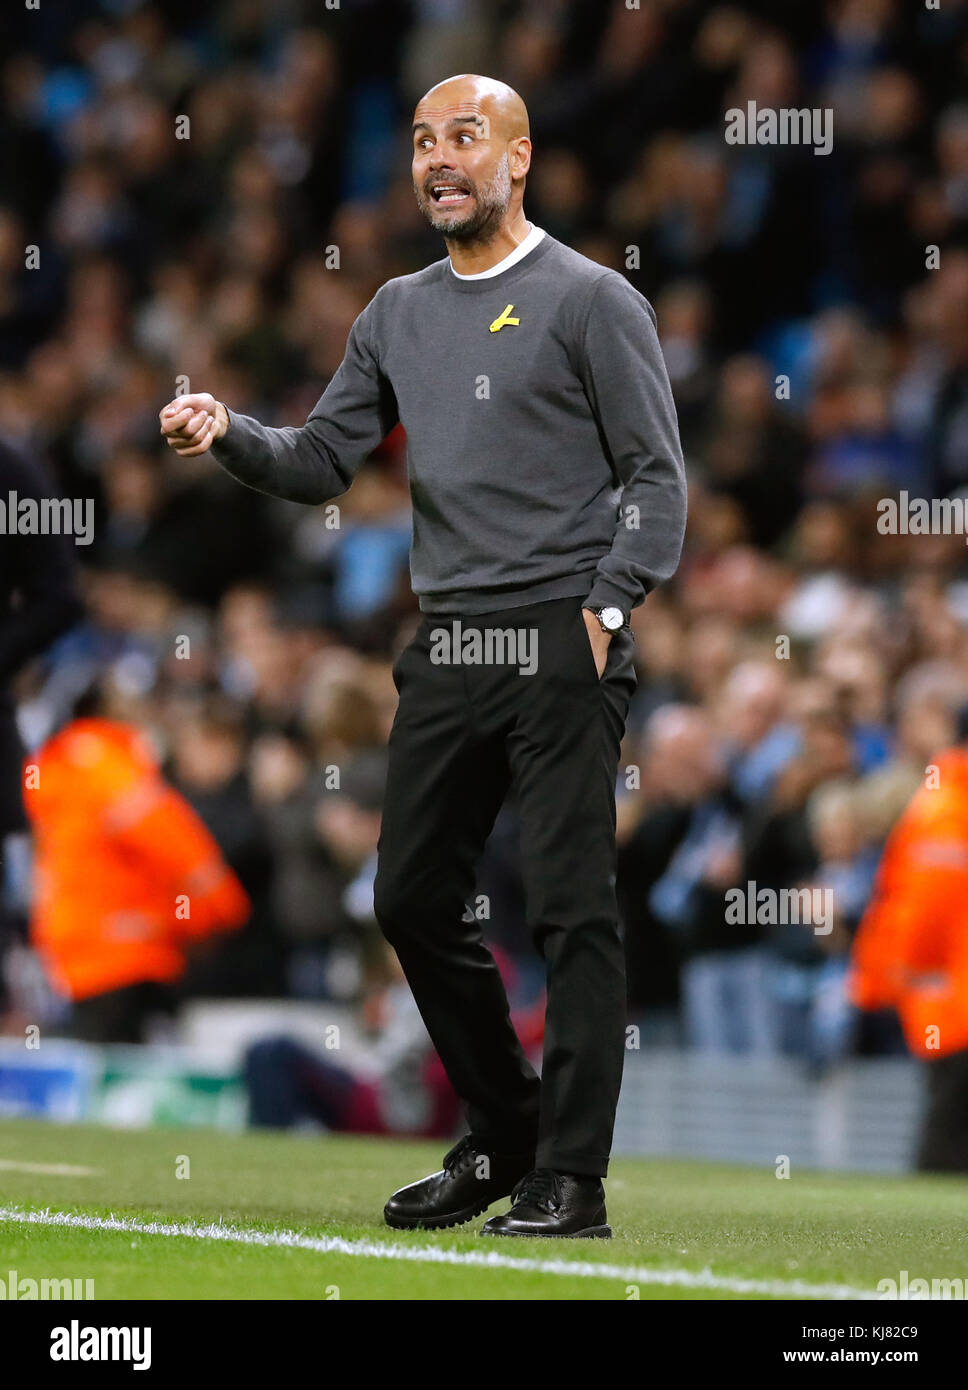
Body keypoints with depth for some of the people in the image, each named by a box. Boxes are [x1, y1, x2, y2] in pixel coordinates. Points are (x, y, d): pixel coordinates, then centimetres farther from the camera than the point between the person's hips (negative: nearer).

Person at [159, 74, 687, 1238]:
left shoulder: (590, 300, -2)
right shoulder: (398, 314, 16)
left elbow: (657, 477, -4)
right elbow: (323, 463, 16)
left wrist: (603, 609, -13)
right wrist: (231, 436, -3)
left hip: (561, 647, -7)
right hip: (444, 650, 7)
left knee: (571, 911, -8)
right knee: (414, 900, 8)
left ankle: (570, 1178, -6)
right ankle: (504, 1134, 23)